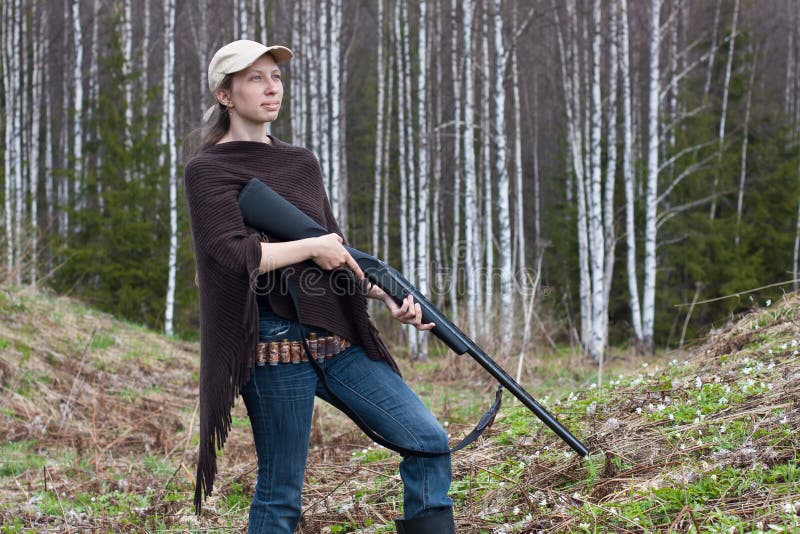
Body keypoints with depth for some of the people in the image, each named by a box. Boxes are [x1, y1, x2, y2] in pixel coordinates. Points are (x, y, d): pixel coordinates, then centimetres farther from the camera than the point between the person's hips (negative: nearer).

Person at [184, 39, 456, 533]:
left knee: (429, 442, -1)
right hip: (276, 347, -7)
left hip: (339, 340, 7)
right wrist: (314, 248, -7)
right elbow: (235, 255, -17)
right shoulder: (209, 170, -3)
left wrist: (389, 296, 3)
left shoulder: (303, 163, 17)